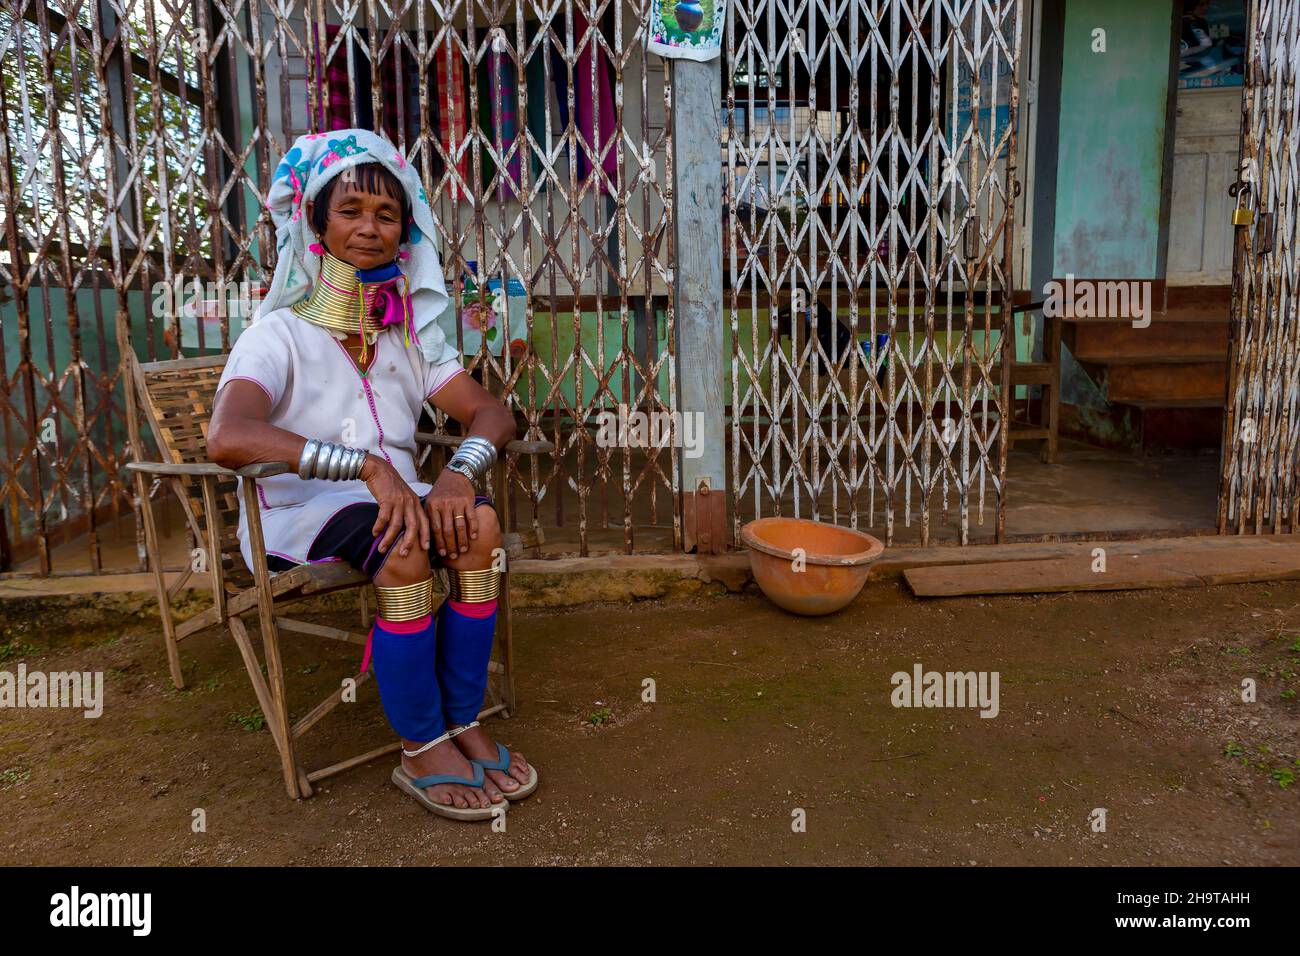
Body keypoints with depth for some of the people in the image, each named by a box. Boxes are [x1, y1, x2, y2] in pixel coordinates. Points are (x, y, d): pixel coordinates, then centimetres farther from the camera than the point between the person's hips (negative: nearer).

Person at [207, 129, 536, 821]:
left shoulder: (409, 332, 10)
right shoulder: (283, 332, -7)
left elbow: (490, 413, 0)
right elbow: (227, 438, -27)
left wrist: (459, 471, -23)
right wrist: (367, 465, -34)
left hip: (393, 499, 5)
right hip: (296, 514, -4)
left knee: (479, 522, -25)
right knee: (402, 548, -34)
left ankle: (464, 724, -14)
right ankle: (422, 749, -18)